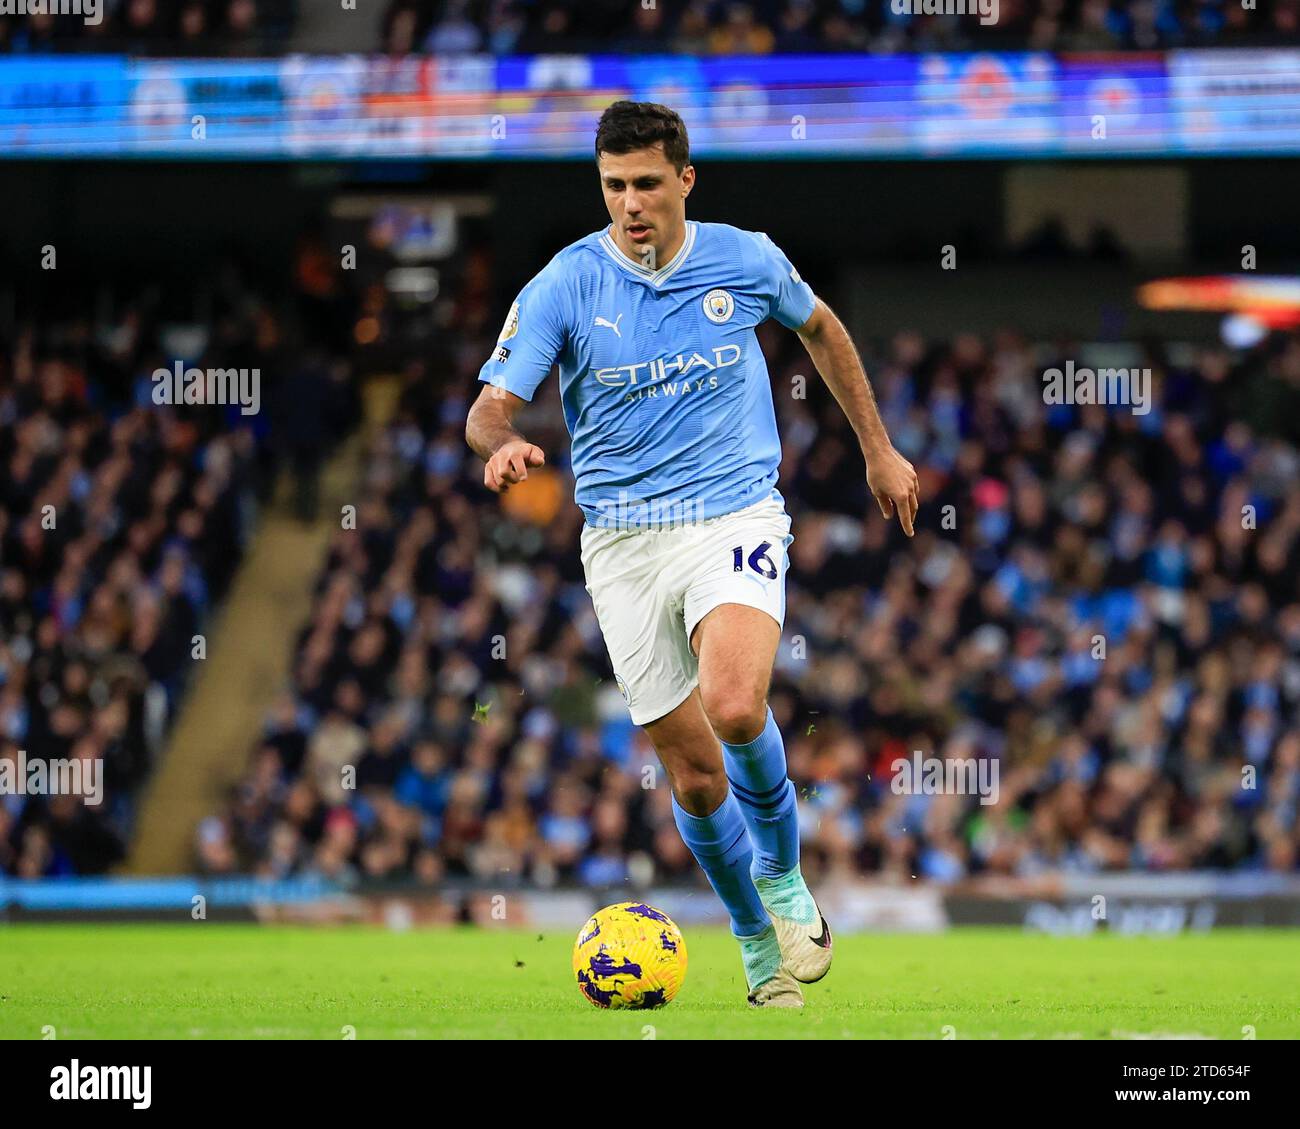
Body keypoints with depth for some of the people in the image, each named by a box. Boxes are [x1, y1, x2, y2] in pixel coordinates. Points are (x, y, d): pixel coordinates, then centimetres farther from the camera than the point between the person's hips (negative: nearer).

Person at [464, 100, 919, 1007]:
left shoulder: (746, 260, -1)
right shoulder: (564, 286, -5)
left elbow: (820, 328, 20)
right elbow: (491, 407, -10)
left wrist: (879, 448, 24)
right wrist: (503, 444, -34)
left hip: (736, 515, -1)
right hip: (622, 539, 1)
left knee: (736, 710, -28)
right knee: (694, 776, 1)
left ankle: (784, 875, 1)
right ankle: (758, 940, 24)